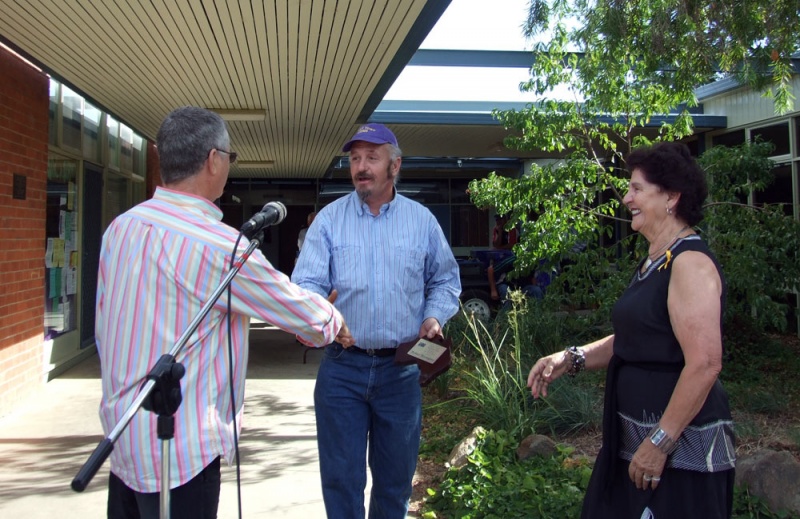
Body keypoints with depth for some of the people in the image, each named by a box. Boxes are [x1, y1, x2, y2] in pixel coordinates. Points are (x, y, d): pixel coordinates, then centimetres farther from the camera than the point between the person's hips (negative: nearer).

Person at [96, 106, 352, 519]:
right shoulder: (217, 244, -21)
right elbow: (299, 310, -9)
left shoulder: (120, 227, 2)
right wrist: (335, 323, 11)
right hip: (178, 448, -8)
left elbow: (104, 328, 12)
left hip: (122, 431, 8)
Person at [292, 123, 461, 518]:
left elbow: (445, 280, 14)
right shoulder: (330, 218, 0)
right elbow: (307, 283, -8)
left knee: (396, 474, 14)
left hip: (400, 368, 1)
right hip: (342, 366, -1)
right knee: (341, 474, 7)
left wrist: (435, 316, -4)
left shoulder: (422, 220, 4)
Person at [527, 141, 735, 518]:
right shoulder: (654, 262, 11)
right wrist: (571, 359, 7)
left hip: (681, 447, -9)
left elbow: (705, 364, -24)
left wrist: (660, 442, -23)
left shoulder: (690, 262, -18)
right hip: (634, 433, 9)